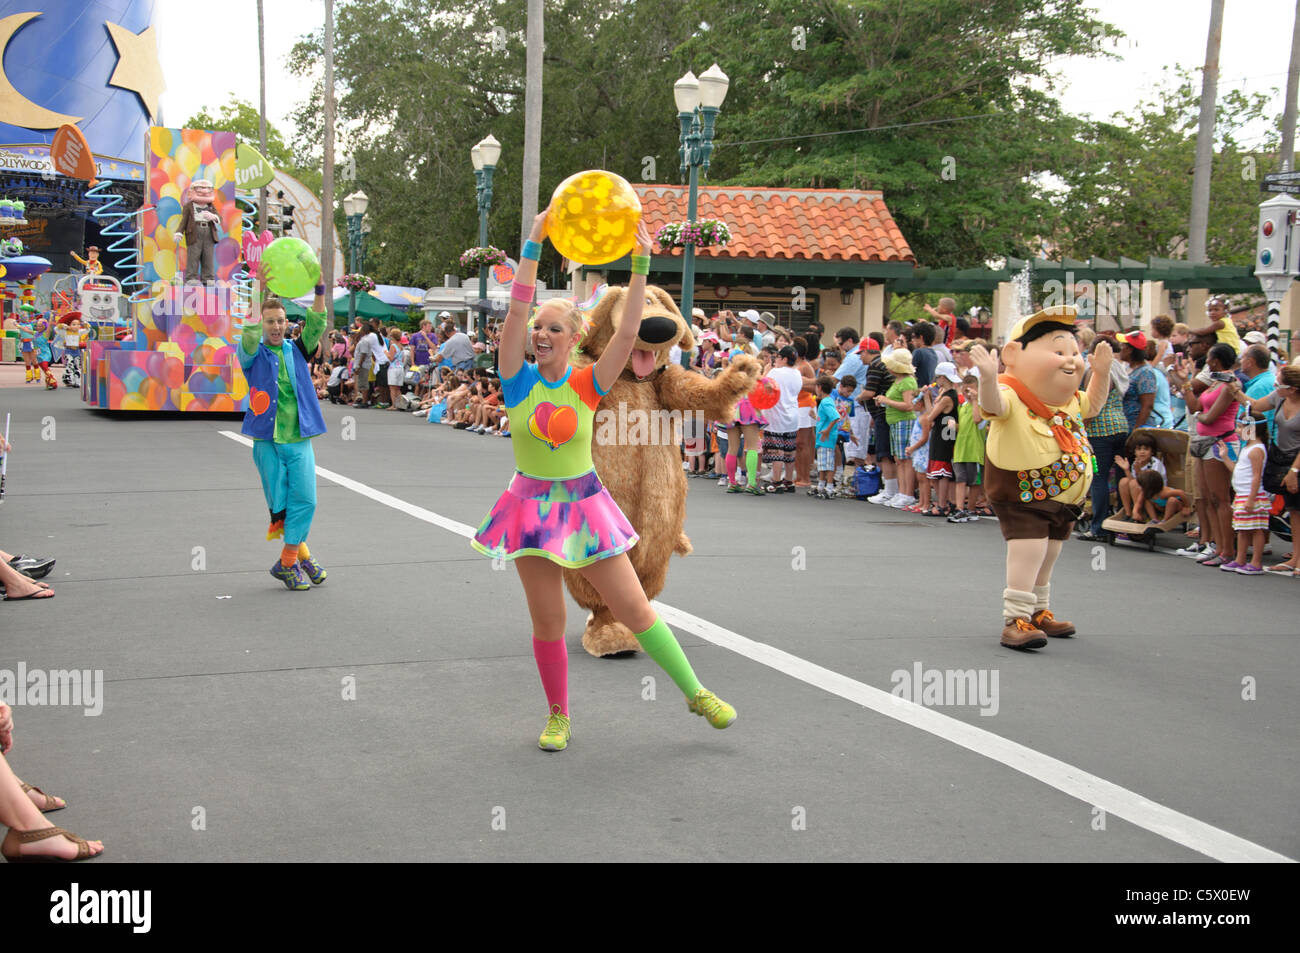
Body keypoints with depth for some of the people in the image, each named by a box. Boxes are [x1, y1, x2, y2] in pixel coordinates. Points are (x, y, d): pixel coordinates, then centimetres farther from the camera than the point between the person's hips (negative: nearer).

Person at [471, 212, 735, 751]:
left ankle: (696, 693, 15)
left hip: (584, 504, 0)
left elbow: (629, 330, -16)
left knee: (634, 608, 3)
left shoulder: (587, 384, -4)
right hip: (533, 506, 0)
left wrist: (640, 264, -23)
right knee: (547, 621, 5)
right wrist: (533, 246, -21)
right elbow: (516, 310, -16)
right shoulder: (519, 380, -4)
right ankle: (558, 717, 23)